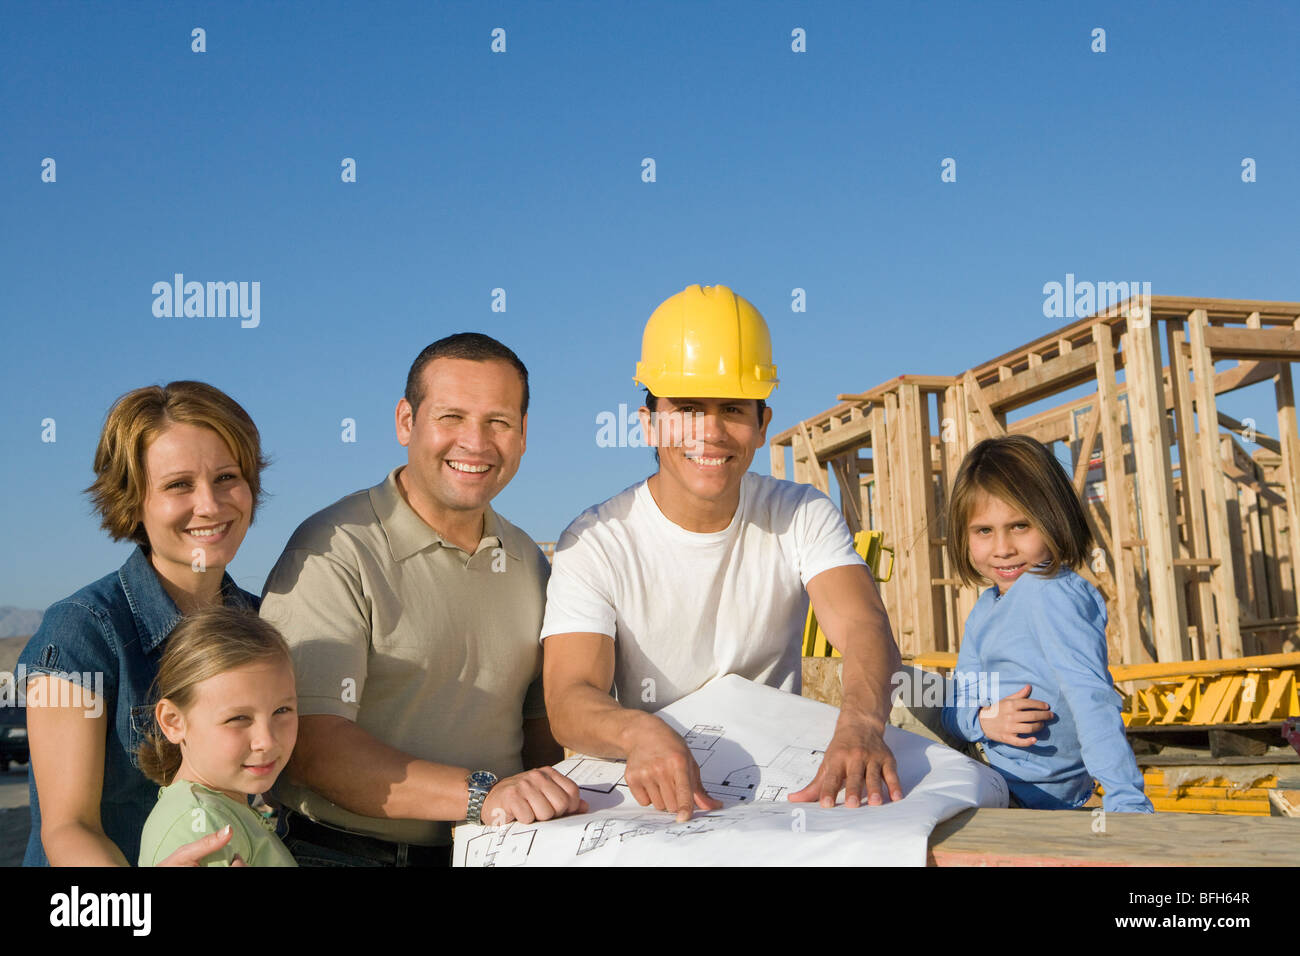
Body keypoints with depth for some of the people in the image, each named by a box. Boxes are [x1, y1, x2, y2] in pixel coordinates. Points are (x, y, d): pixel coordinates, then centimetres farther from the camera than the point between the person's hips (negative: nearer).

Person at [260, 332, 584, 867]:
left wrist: (556, 800, -2)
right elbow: (310, 744, -18)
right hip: (343, 852, -4)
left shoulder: (526, 560, 13)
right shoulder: (333, 552, -10)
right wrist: (481, 794, -28)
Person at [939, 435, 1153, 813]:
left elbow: (1090, 695, -29)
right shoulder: (985, 610, 10)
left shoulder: (1050, 592, -18)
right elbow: (954, 706, 8)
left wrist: (1126, 799, -38)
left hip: (1033, 795, -9)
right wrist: (982, 719, -15)